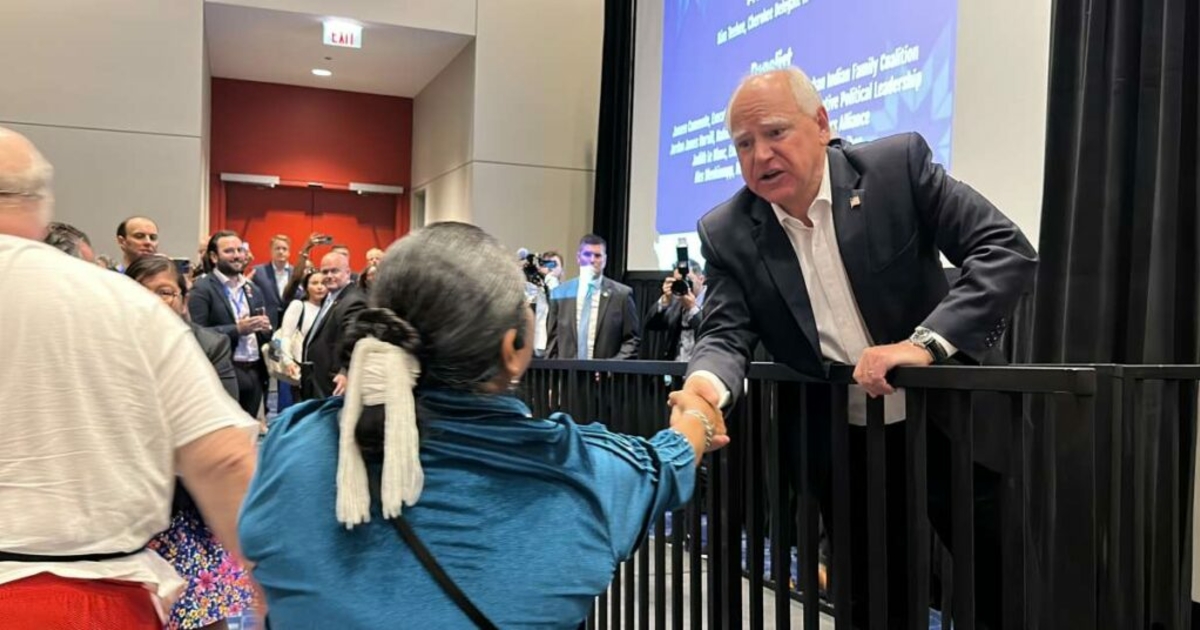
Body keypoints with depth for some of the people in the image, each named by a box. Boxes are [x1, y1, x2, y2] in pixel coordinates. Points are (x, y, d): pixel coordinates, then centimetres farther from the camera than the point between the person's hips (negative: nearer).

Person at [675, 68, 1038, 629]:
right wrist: (707, 383, -33)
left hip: (951, 428, -1)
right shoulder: (728, 234, -6)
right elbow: (726, 335, -9)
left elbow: (1008, 252, -16)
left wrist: (924, 342, -29)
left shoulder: (899, 164, -12)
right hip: (842, 451, 2)